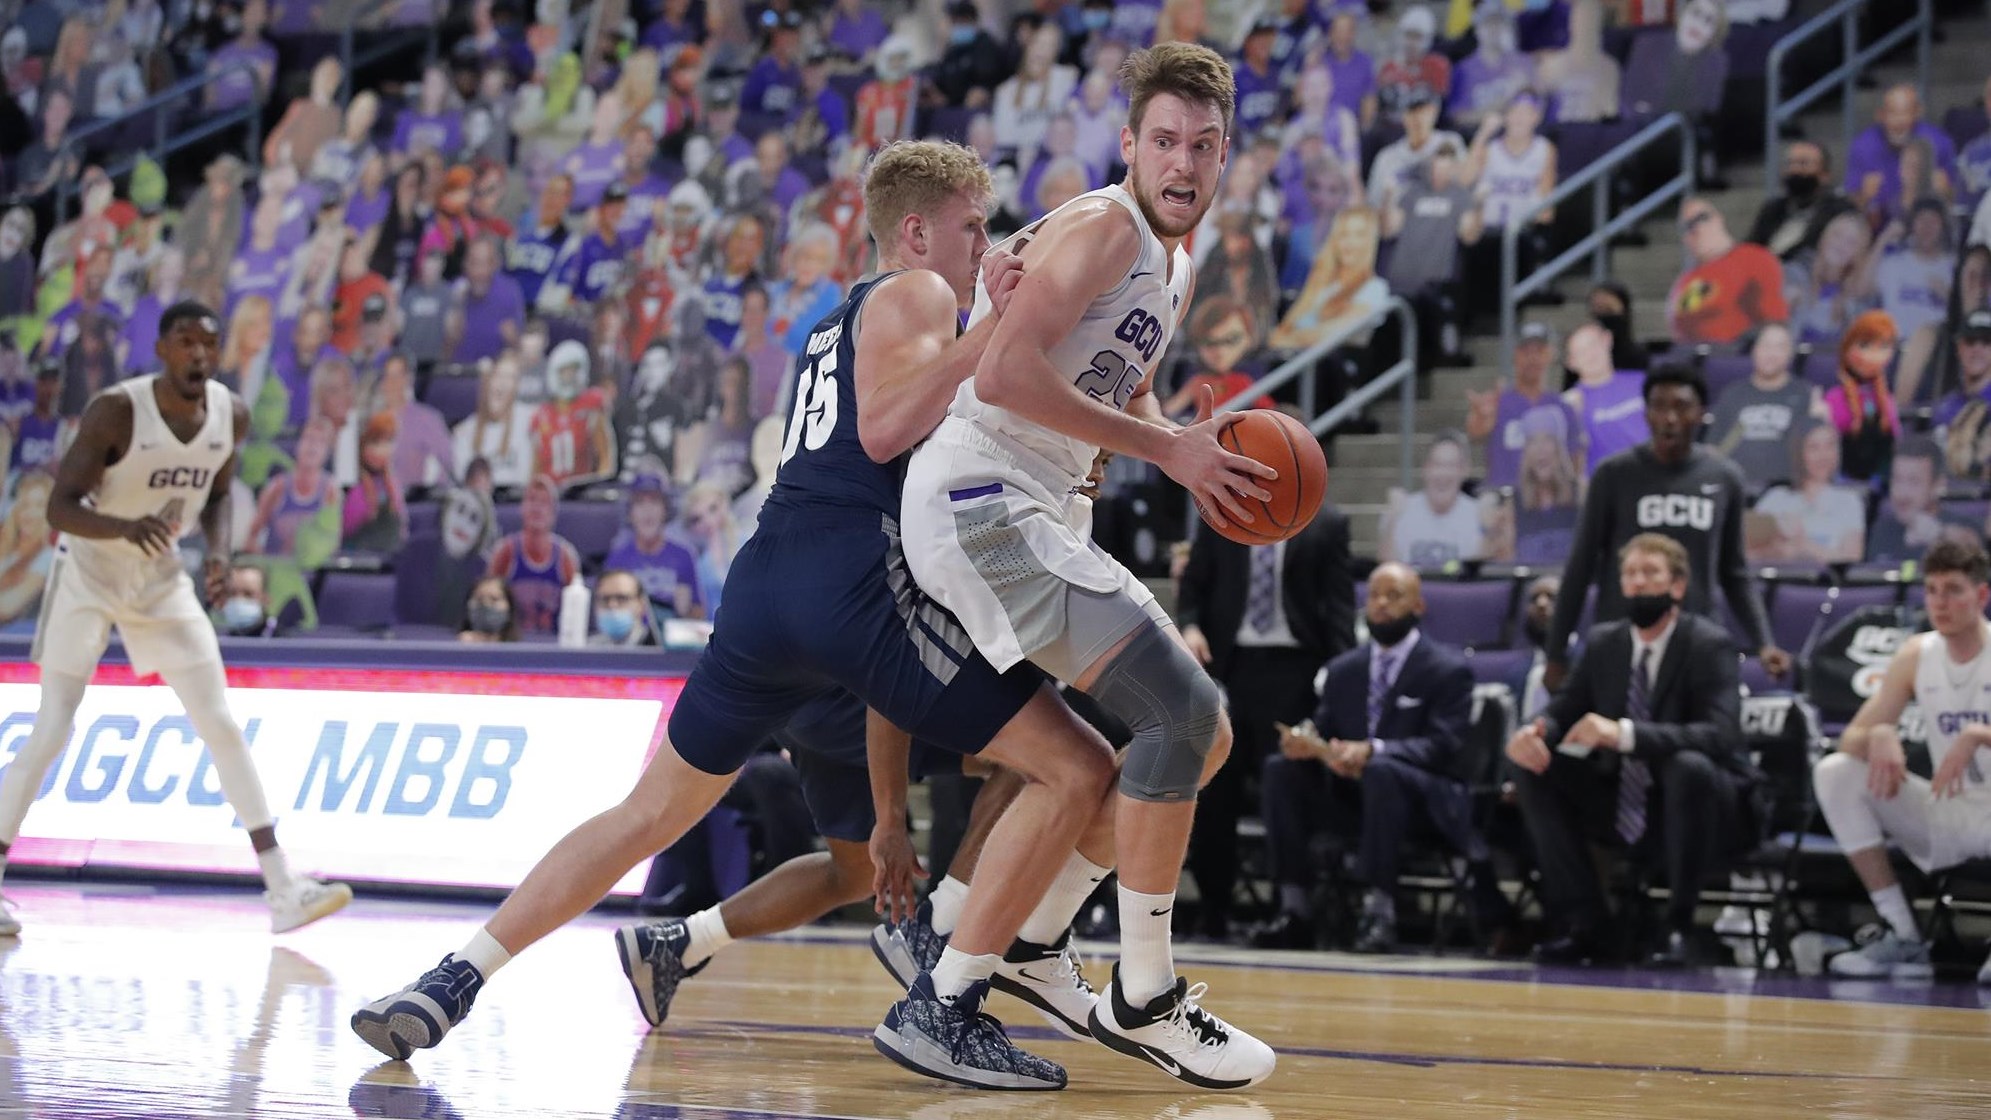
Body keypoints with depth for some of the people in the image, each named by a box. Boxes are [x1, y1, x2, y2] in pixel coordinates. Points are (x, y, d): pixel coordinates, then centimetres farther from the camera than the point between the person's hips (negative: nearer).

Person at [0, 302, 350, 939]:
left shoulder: (230, 414, -8)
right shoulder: (117, 410, -24)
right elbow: (60, 506, -25)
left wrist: (218, 552, -9)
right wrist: (126, 527, -44)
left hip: (161, 576, 5)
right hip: (88, 573, -5)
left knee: (221, 726, -1)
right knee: (52, 731, -9)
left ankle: (282, 890, -1)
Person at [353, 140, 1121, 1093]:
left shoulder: (838, 326, 31)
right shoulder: (916, 294, 5)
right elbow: (884, 429, -11)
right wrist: (997, 329, -10)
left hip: (768, 584, 8)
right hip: (859, 578, -8)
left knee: (653, 809, 18)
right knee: (1078, 772, -5)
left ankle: (454, 981, 10)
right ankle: (946, 1012, -9)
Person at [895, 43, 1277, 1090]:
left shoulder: (1174, 265, 17)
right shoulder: (1103, 228, -14)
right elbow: (1002, 375, -26)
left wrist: (1200, 453, 9)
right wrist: (1167, 449, -20)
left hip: (1035, 518, 11)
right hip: (977, 500, -11)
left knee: (1200, 736, 13)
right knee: (1182, 707, -20)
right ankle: (1142, 999, -7)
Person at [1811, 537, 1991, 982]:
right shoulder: (1915, 655, 3)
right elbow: (1851, 738, 1)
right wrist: (1880, 736, -22)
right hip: (1944, 813, 5)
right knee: (1834, 773, -12)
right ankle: (1902, 938, -11)